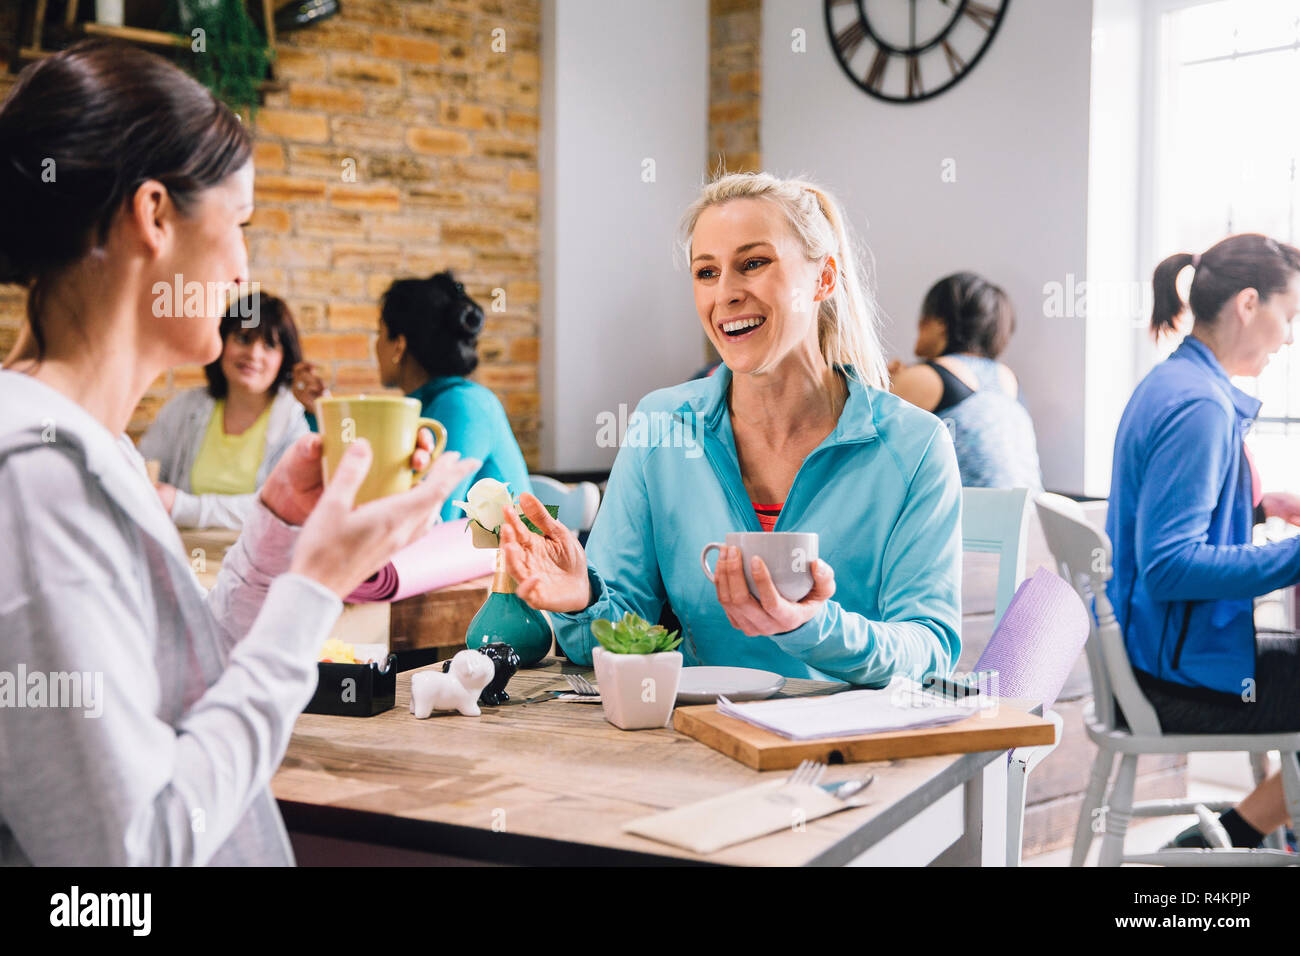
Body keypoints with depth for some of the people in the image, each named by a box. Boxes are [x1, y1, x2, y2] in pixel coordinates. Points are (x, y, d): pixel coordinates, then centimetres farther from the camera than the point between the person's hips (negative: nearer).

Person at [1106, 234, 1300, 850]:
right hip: (1182, 680, -10)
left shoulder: (1173, 385, 11)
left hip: (1162, 654, 10)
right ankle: (1223, 839, 2)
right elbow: (1169, 564, -27)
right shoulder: (1198, 406, -21)